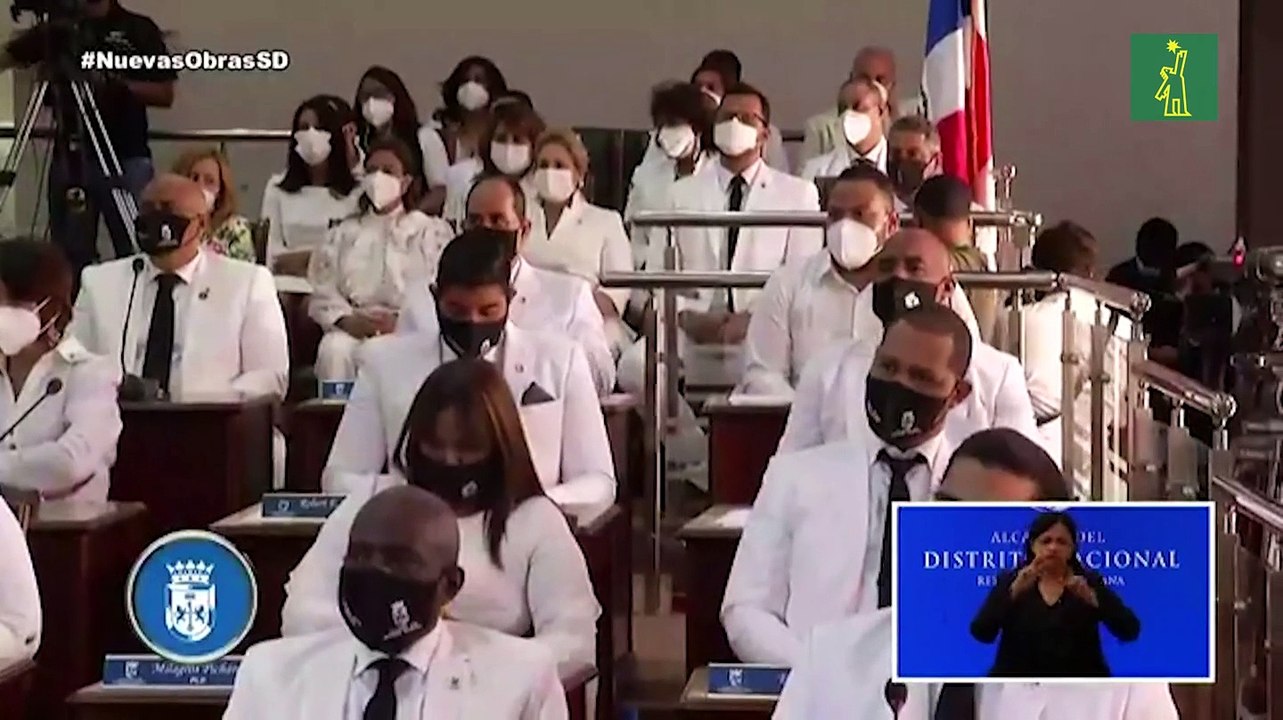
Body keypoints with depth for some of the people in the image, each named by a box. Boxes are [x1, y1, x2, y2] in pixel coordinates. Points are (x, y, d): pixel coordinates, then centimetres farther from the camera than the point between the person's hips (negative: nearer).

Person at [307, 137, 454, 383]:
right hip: (352, 329, 2)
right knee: (335, 349, -32)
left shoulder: (433, 231, 16)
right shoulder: (345, 233, 24)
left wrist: (401, 322, -15)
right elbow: (322, 287, 11)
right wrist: (347, 319, -10)